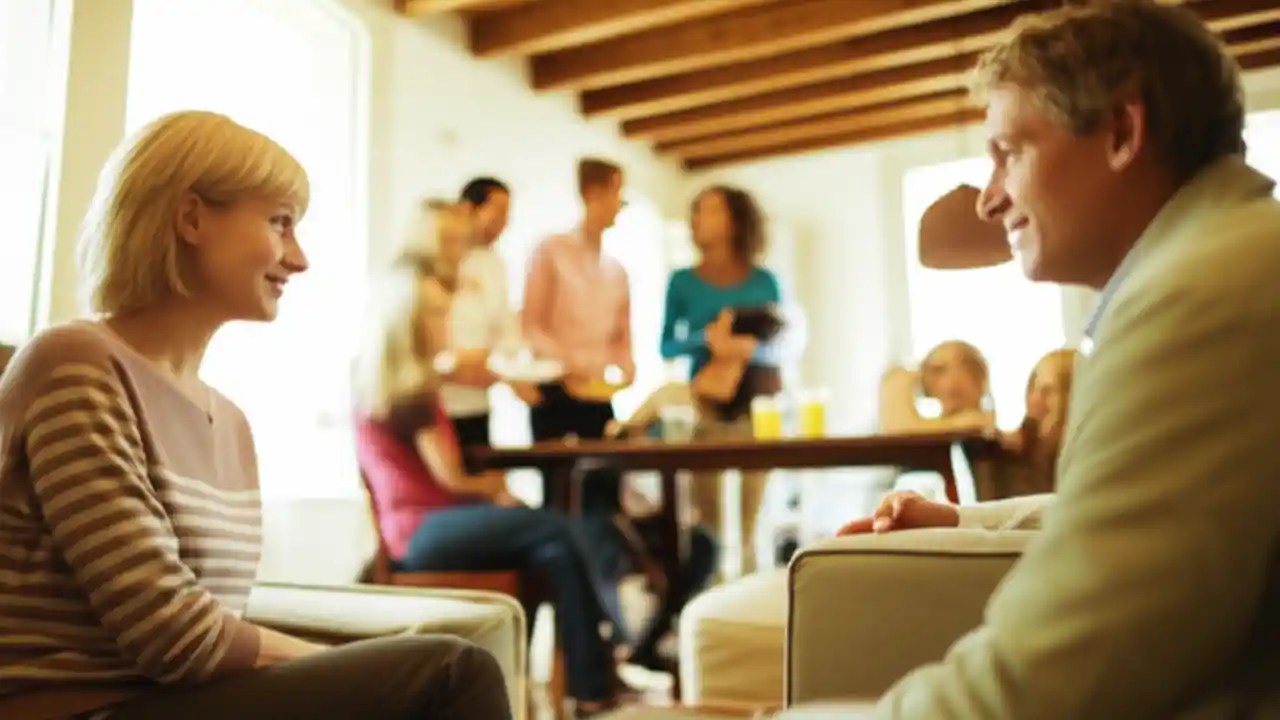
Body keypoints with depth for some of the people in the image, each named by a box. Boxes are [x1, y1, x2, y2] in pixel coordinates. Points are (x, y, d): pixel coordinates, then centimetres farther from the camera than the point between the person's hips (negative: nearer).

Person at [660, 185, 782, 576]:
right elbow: (667, 347, 3)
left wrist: (750, 348, -17)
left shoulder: (764, 281, 6)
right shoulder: (683, 281, 6)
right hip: (706, 402, 0)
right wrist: (707, 337, -15)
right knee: (707, 514, -3)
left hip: (758, 401, 1)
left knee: (755, 513, 2)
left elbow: (779, 346, 5)